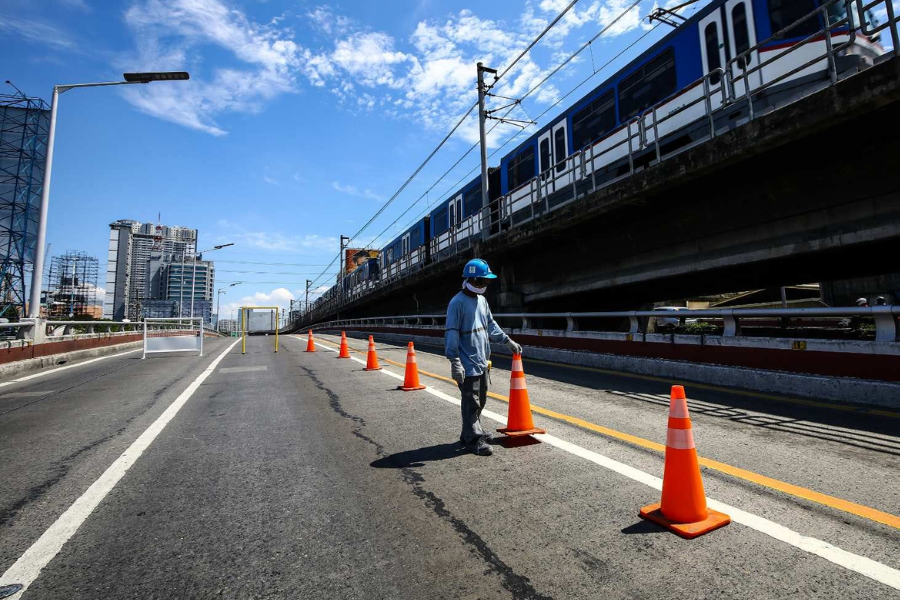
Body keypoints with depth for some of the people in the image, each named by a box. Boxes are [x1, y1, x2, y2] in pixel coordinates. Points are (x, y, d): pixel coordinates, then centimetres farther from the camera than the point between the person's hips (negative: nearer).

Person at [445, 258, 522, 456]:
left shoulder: (482, 300, 11)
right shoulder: (458, 303, -15)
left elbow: (491, 325, 21)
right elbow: (452, 334, -18)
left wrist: (507, 341, 18)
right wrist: (455, 362, -21)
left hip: (482, 362, 9)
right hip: (467, 364, -9)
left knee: (480, 400, 19)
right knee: (471, 403, 0)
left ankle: (470, 433, 34)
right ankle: (474, 439, 14)